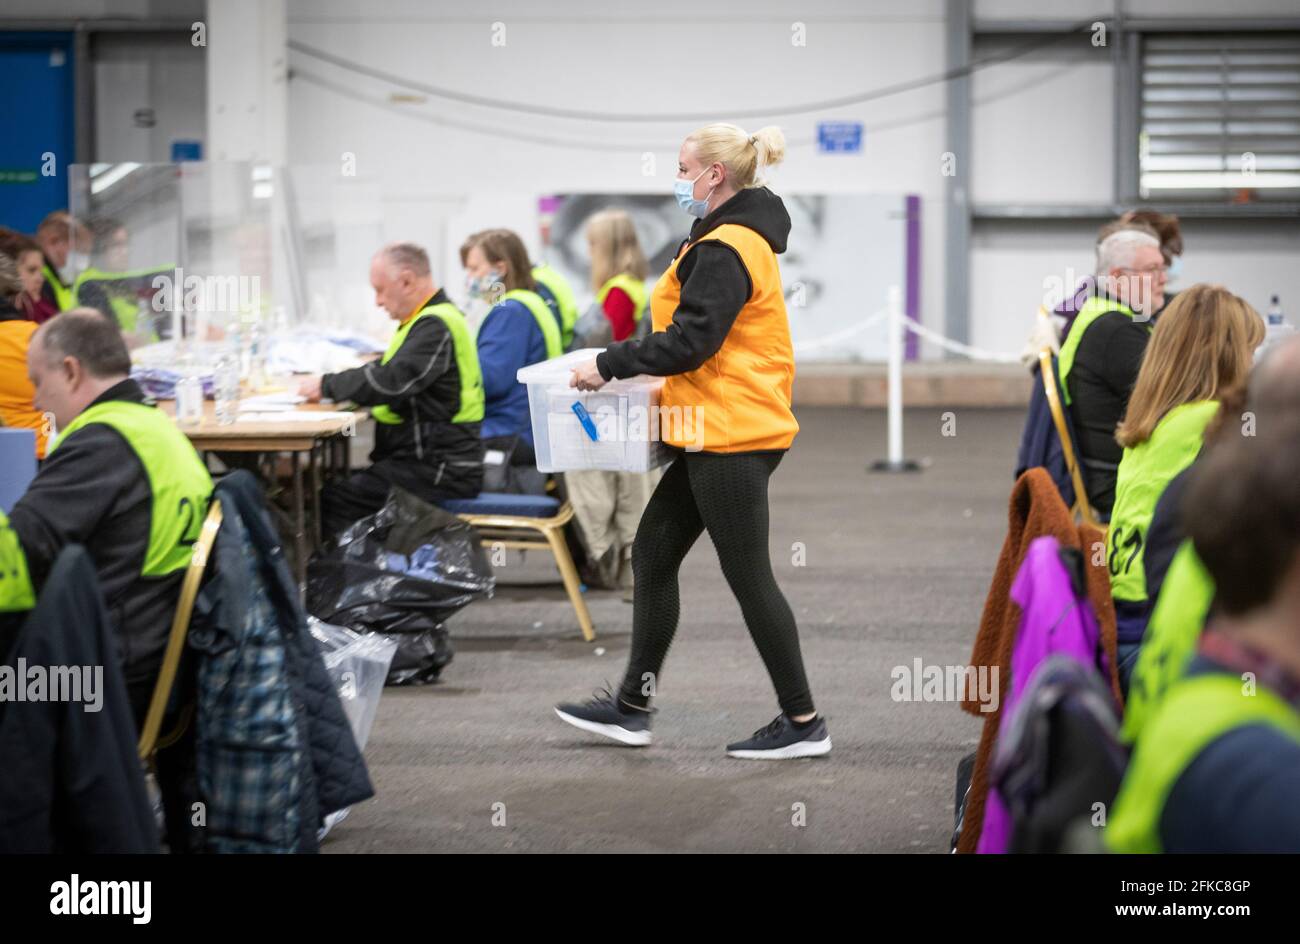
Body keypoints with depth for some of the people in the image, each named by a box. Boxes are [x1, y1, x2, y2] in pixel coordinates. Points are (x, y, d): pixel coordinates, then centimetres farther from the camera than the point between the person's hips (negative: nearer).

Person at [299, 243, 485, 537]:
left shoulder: (436, 326, -16)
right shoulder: (429, 319, 17)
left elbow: (388, 381, -25)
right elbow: (388, 369, 22)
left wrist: (327, 386, -11)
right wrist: (333, 384, 5)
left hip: (442, 469, -10)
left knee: (336, 499, -19)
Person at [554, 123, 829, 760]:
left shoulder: (725, 250, -17)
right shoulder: (746, 238, 16)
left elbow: (690, 341, -23)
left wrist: (610, 365, -15)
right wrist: (623, 364, 15)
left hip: (731, 435, -11)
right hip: (721, 434, 11)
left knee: (748, 576, -4)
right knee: (653, 553, 13)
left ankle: (802, 722, 4)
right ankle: (631, 705, 19)